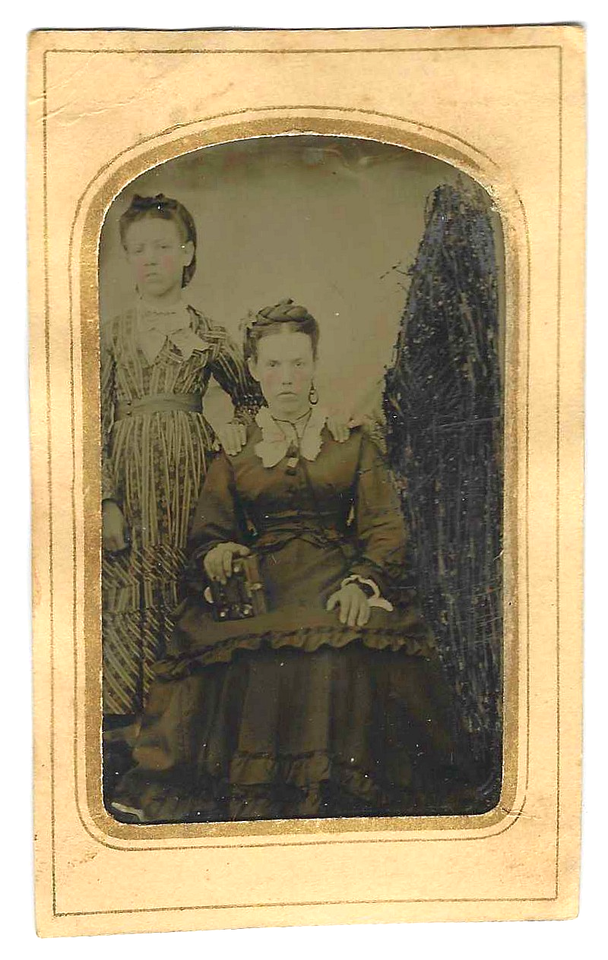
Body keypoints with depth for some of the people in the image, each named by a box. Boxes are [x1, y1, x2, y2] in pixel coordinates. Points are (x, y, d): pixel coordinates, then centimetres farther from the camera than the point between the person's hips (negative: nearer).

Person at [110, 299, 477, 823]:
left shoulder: (351, 440, 14)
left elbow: (385, 528, 5)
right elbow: (208, 533, 14)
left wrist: (361, 582, -14)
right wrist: (218, 555, -11)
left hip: (339, 581, -1)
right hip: (259, 588, 1)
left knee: (344, 657, -34)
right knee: (253, 667, -31)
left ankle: (332, 790, -20)